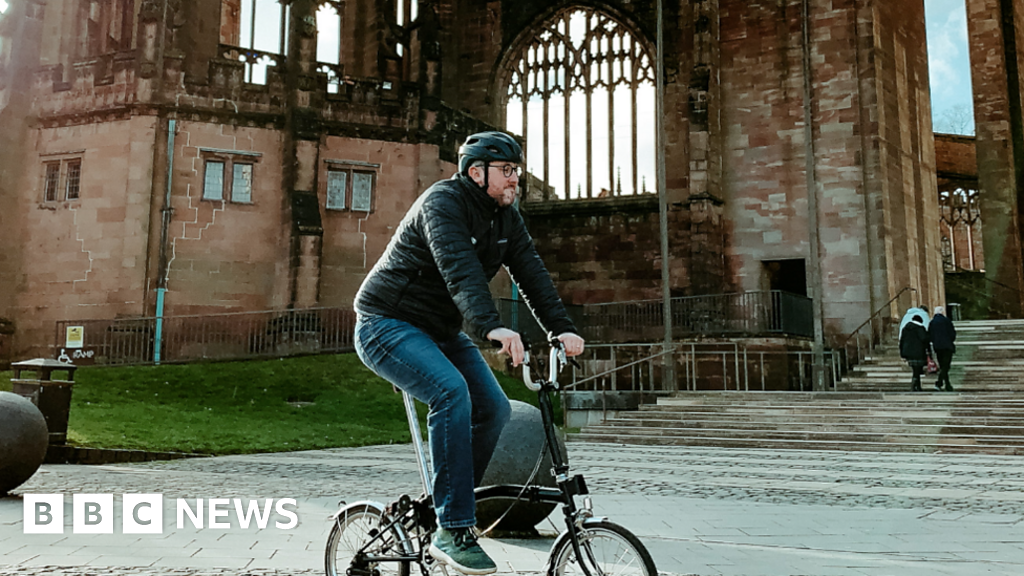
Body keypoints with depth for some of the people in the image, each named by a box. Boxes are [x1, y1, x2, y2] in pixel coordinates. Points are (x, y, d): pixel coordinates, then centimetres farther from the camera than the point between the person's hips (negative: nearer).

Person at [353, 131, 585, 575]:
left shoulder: (505, 217, 6)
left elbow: (531, 273, -4)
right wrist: (492, 327, -50)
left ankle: (447, 503, 10)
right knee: (451, 391, -30)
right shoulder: (443, 201, -19)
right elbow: (459, 268, -35)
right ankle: (452, 531, -25)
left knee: (494, 408, -6)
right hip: (387, 324, -8)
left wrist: (563, 328, -18)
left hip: (439, 330, 8)